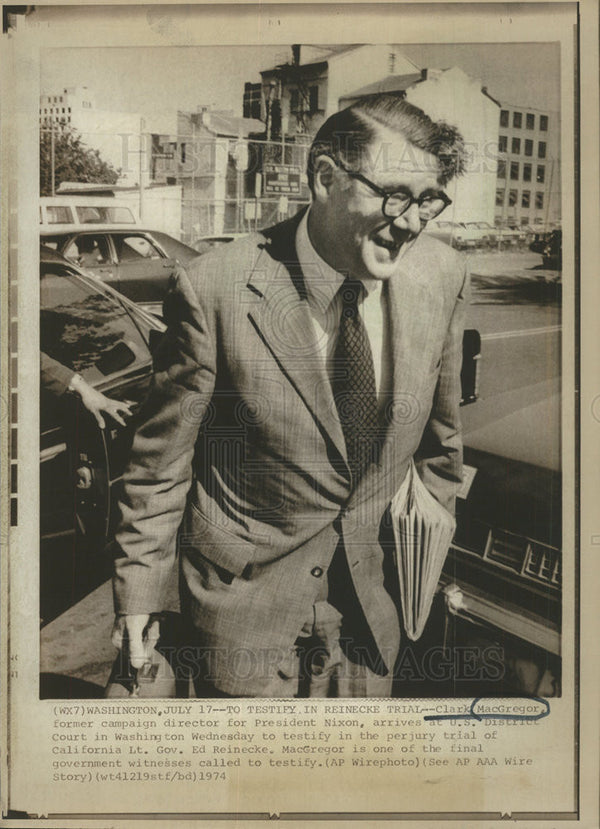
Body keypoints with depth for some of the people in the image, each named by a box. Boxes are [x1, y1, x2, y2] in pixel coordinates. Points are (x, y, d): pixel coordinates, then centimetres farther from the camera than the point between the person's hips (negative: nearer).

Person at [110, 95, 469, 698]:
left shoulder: (441, 275, -9)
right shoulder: (216, 290, -22)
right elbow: (161, 457, -12)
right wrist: (138, 591, -4)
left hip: (374, 596, 4)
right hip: (243, 596, -3)